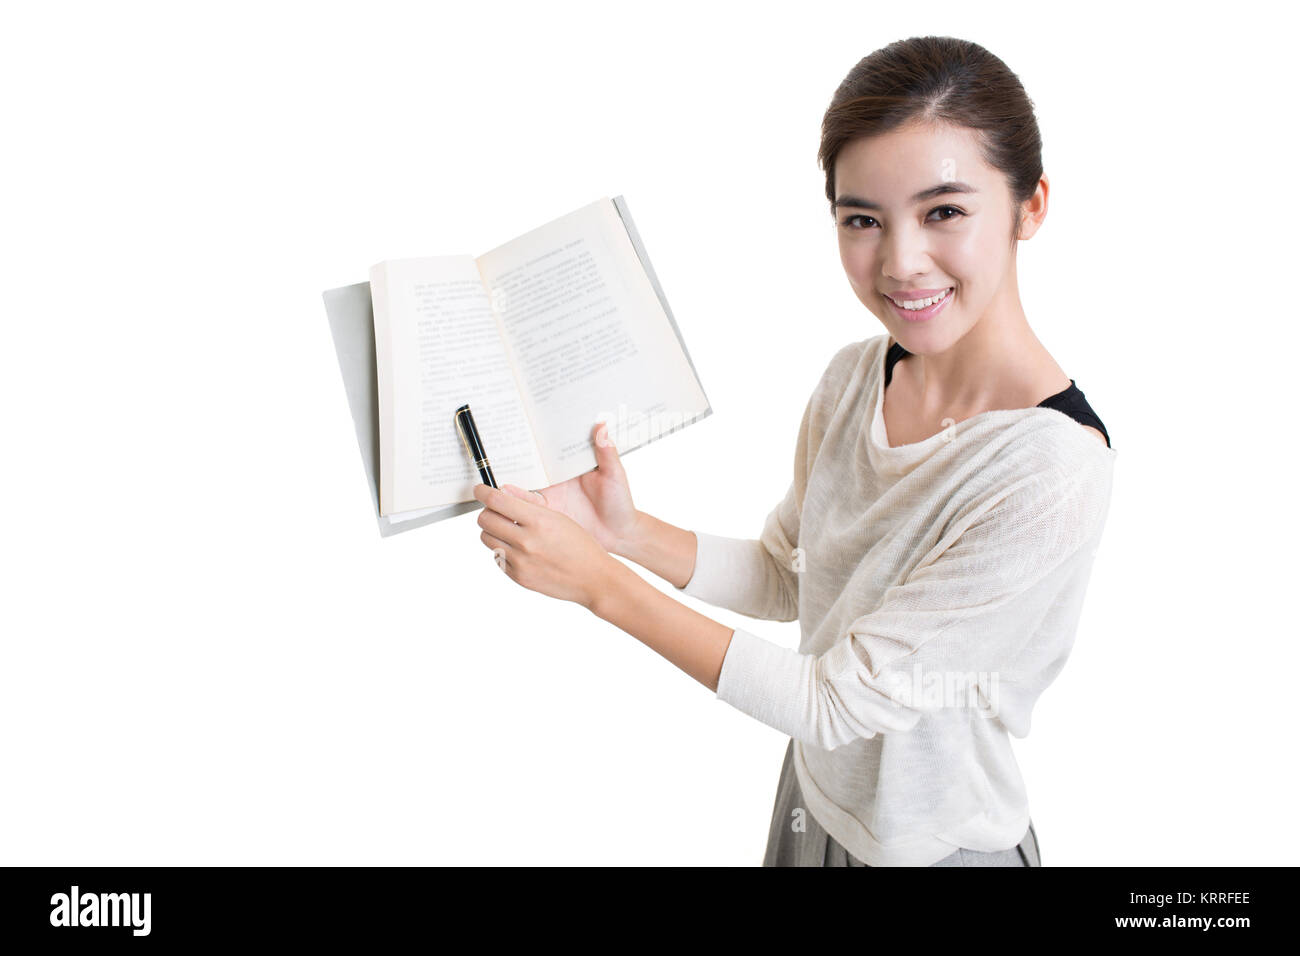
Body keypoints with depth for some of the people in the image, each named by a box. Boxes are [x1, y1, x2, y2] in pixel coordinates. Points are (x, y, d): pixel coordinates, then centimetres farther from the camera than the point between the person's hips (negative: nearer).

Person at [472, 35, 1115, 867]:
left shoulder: (1052, 475, -30)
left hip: (937, 846, -5)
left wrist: (598, 580, -24)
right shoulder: (853, 378, -8)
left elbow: (835, 702, -26)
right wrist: (628, 532, -13)